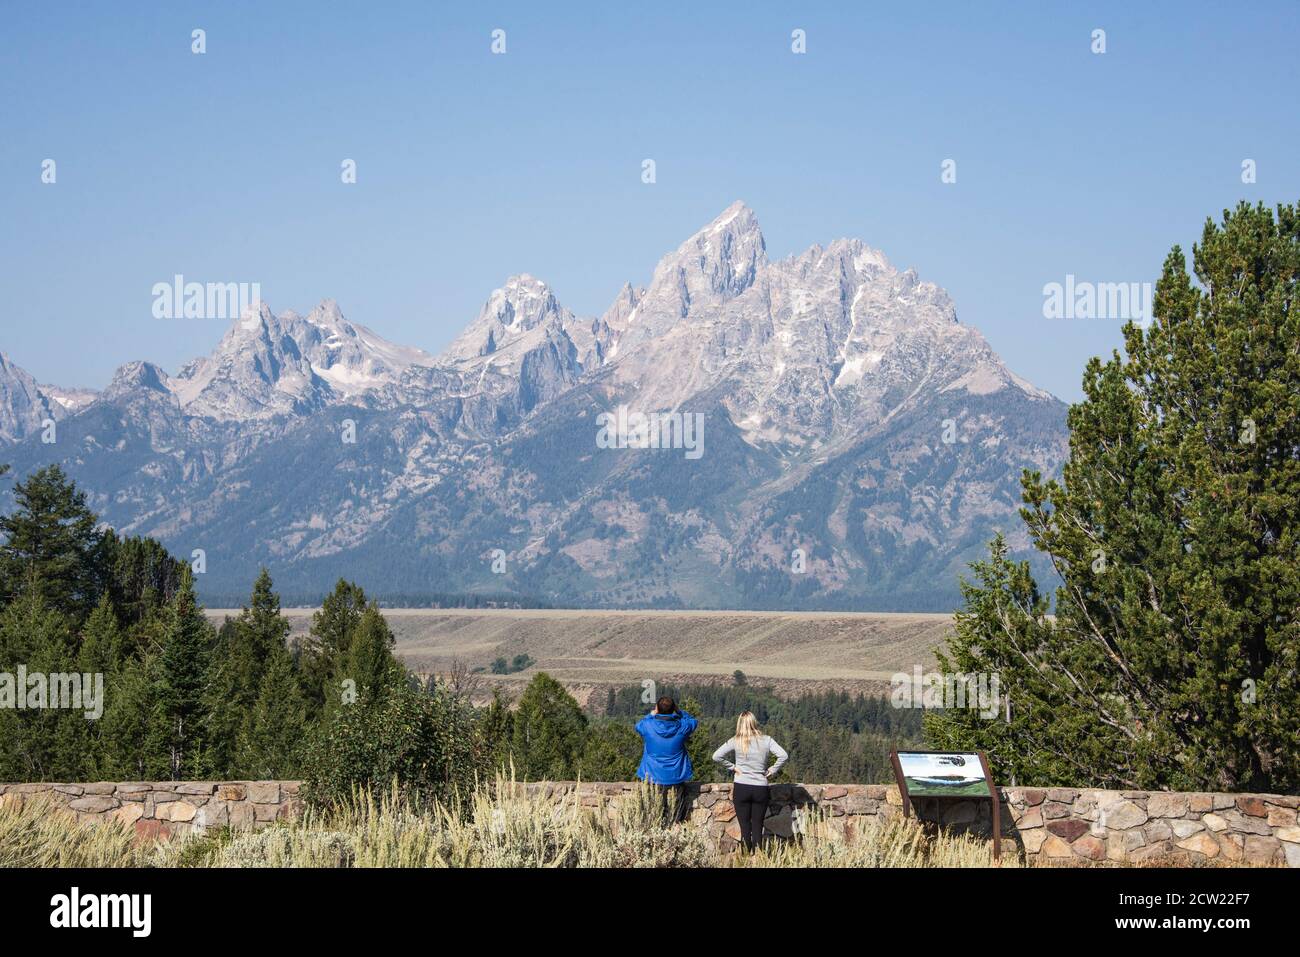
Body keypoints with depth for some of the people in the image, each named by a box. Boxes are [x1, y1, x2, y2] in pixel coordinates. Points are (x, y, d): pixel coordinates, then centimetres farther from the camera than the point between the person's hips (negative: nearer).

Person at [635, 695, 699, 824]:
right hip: (676, 778, 0)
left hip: (653, 778, 0)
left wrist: (651, 715, 21)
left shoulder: (648, 725, -13)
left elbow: (638, 725, 12)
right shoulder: (681, 726, -12)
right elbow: (694, 722, 11)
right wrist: (679, 712, 15)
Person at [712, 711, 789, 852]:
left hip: (741, 788, -1)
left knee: (745, 826, 5)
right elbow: (783, 755, -10)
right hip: (761, 789, 1)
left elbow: (716, 756, -10)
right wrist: (773, 770, 1)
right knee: (757, 827, 8)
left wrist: (732, 767, 0)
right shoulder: (766, 740, -2)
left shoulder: (736, 741, -4)